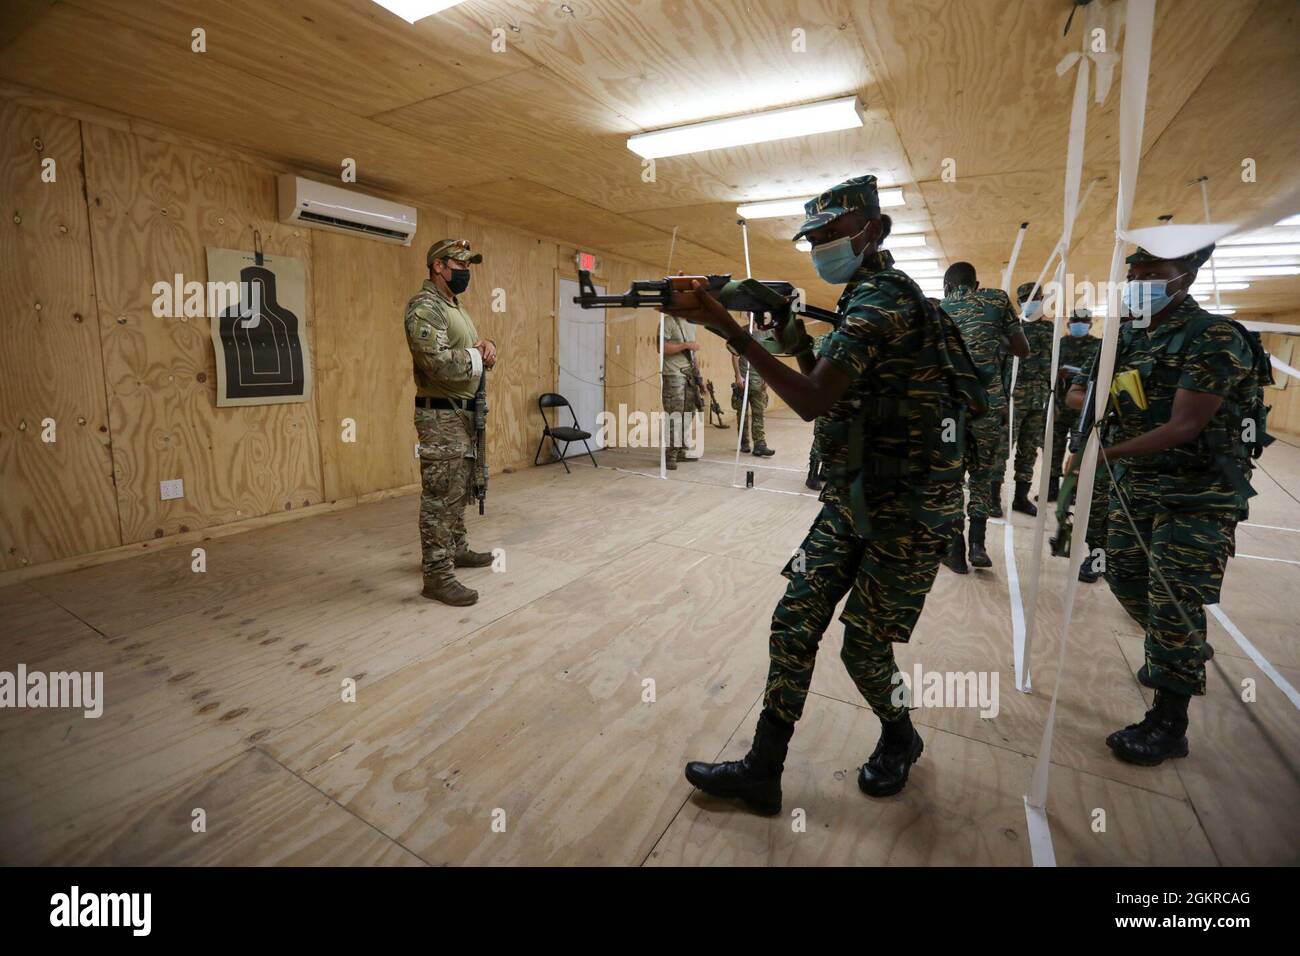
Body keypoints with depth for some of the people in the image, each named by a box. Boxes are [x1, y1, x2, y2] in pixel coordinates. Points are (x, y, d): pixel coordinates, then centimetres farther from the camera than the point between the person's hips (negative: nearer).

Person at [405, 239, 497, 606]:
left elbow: (471, 354, 19)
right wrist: (478, 355, -11)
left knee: (459, 490, 18)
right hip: (441, 415, -10)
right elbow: (440, 363, -26)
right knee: (441, 497, -6)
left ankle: (456, 549, 33)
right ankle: (437, 575, 1)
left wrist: (485, 345, -3)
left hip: (464, 412, 10)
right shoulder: (424, 306, -14)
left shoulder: (454, 306, 19)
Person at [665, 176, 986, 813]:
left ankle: (900, 739, 37)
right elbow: (832, 396, 15)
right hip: (851, 501, 9)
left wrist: (729, 330, -28)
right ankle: (763, 770, 14)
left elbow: (812, 403, -26)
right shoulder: (864, 300, 16)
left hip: (908, 510, -9)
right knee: (794, 625, 3)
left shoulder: (882, 298, -15)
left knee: (864, 647, 4)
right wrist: (800, 340, 2)